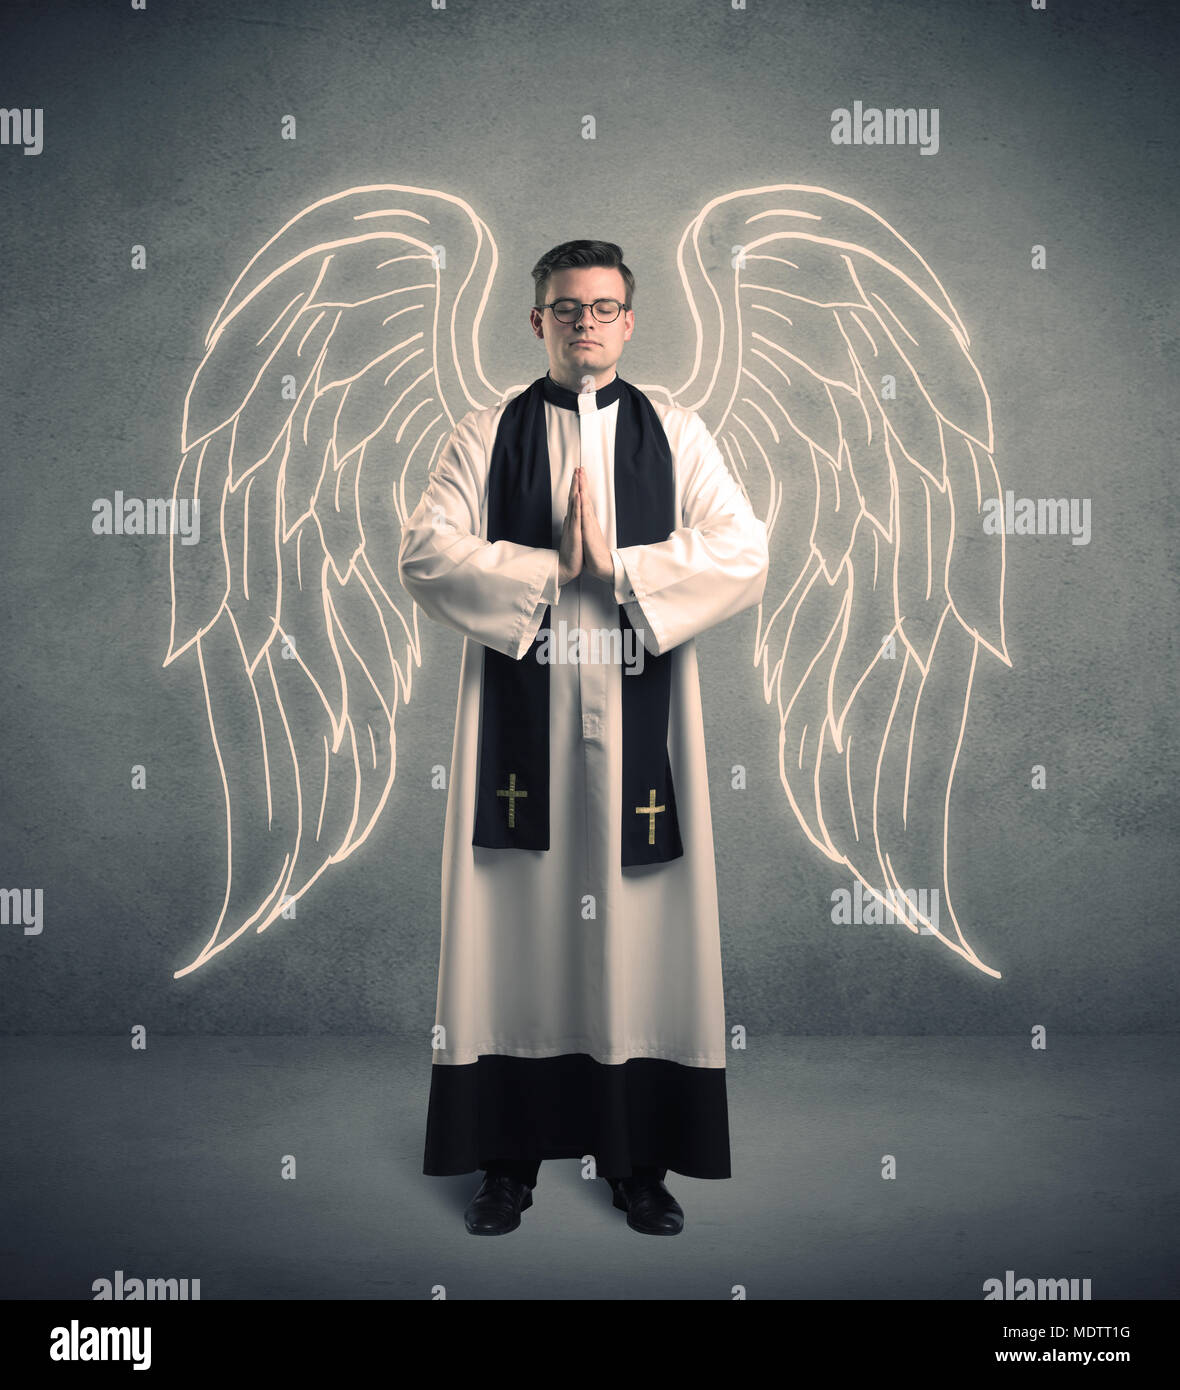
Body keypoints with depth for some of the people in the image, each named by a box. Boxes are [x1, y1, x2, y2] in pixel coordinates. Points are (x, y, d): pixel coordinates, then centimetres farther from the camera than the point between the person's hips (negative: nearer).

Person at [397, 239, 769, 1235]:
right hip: (517, 712, 0)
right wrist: (549, 569, -10)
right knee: (519, 924, 3)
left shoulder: (678, 436, 10)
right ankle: (509, 1158, 16)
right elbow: (425, 552, -3)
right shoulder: (487, 436, 9)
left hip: (639, 714, 1)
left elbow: (746, 557, -3)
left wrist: (617, 563, -11)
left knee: (640, 925, 3)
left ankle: (641, 1160, 16)